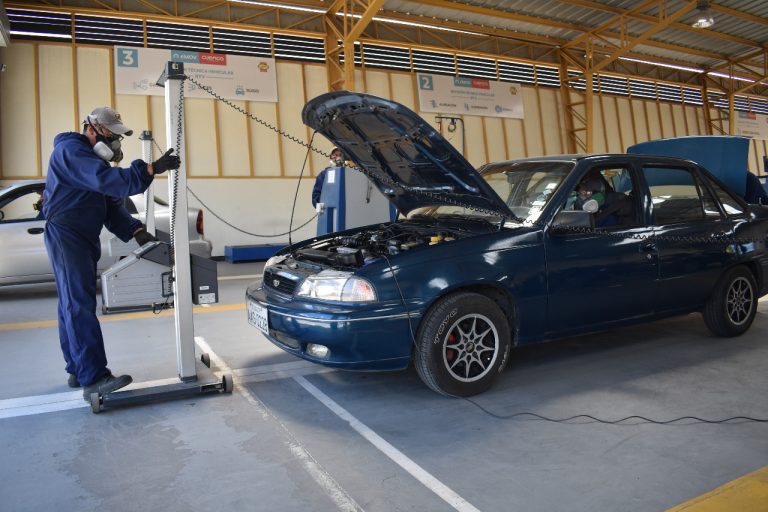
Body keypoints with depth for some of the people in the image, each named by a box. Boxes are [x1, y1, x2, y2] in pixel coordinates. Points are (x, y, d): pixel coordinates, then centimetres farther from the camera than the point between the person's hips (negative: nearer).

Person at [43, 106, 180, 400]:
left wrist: (136, 232, -2)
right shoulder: (71, 150, -11)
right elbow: (108, 180, -29)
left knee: (72, 306, 12)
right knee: (80, 306, -15)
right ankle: (94, 379, -18)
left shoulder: (93, 157, 19)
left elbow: (112, 206, 12)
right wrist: (151, 169, -34)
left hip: (83, 238, 10)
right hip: (66, 236, -10)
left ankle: (78, 372, 20)